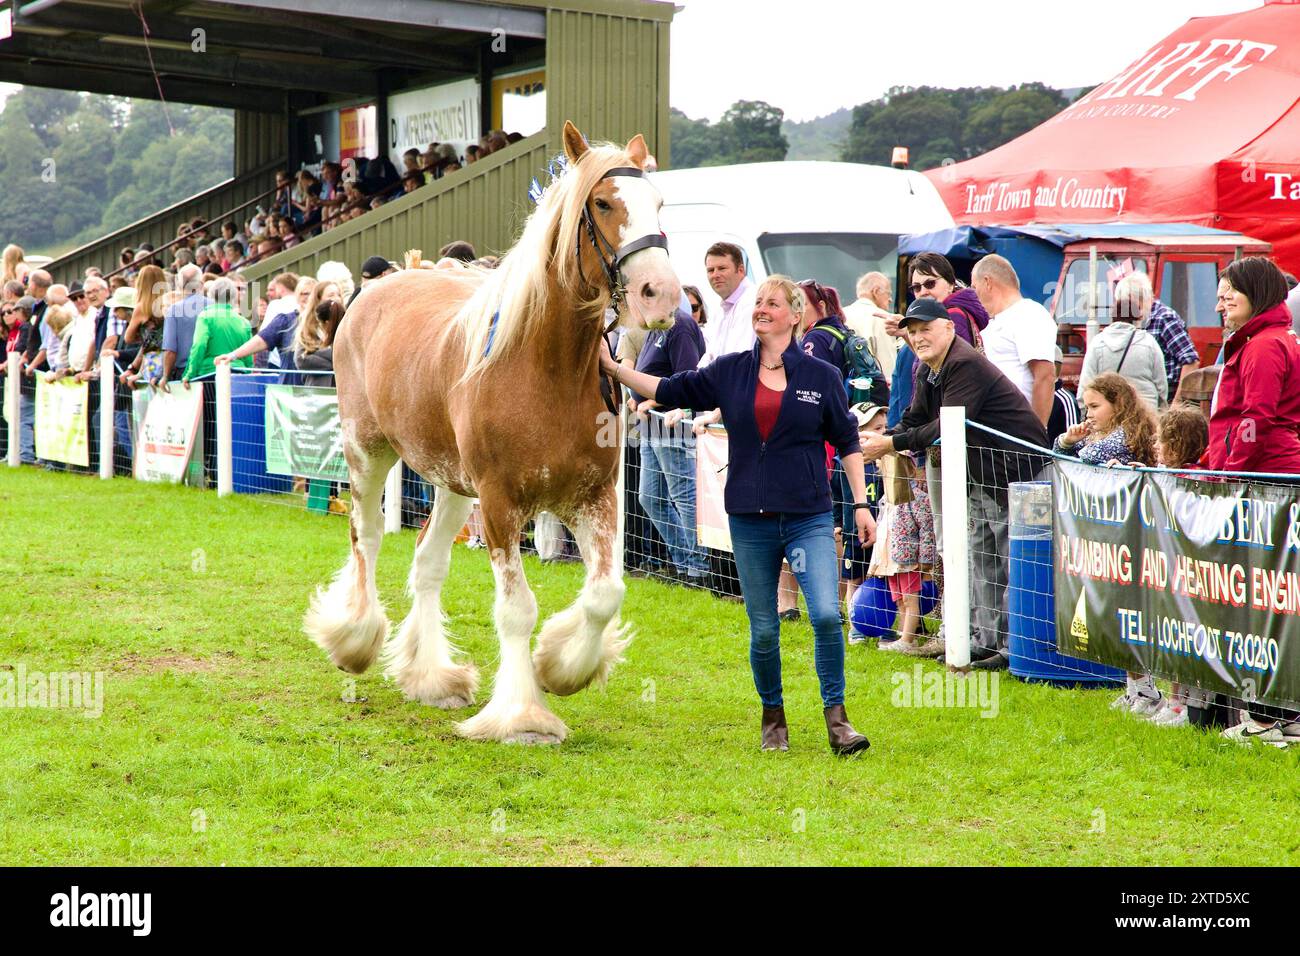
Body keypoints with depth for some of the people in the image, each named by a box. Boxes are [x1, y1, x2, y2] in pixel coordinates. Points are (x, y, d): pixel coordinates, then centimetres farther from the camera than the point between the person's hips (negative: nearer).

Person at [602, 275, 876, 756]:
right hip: (750, 521, 2)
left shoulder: (822, 376, 1)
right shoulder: (729, 372, 6)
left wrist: (861, 504, 4)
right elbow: (669, 390, 9)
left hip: (809, 518, -2)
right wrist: (613, 368, 1)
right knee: (763, 631, 6)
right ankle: (772, 718, 25)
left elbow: (846, 441, 7)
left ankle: (836, 717, -4)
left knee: (826, 614, -16)